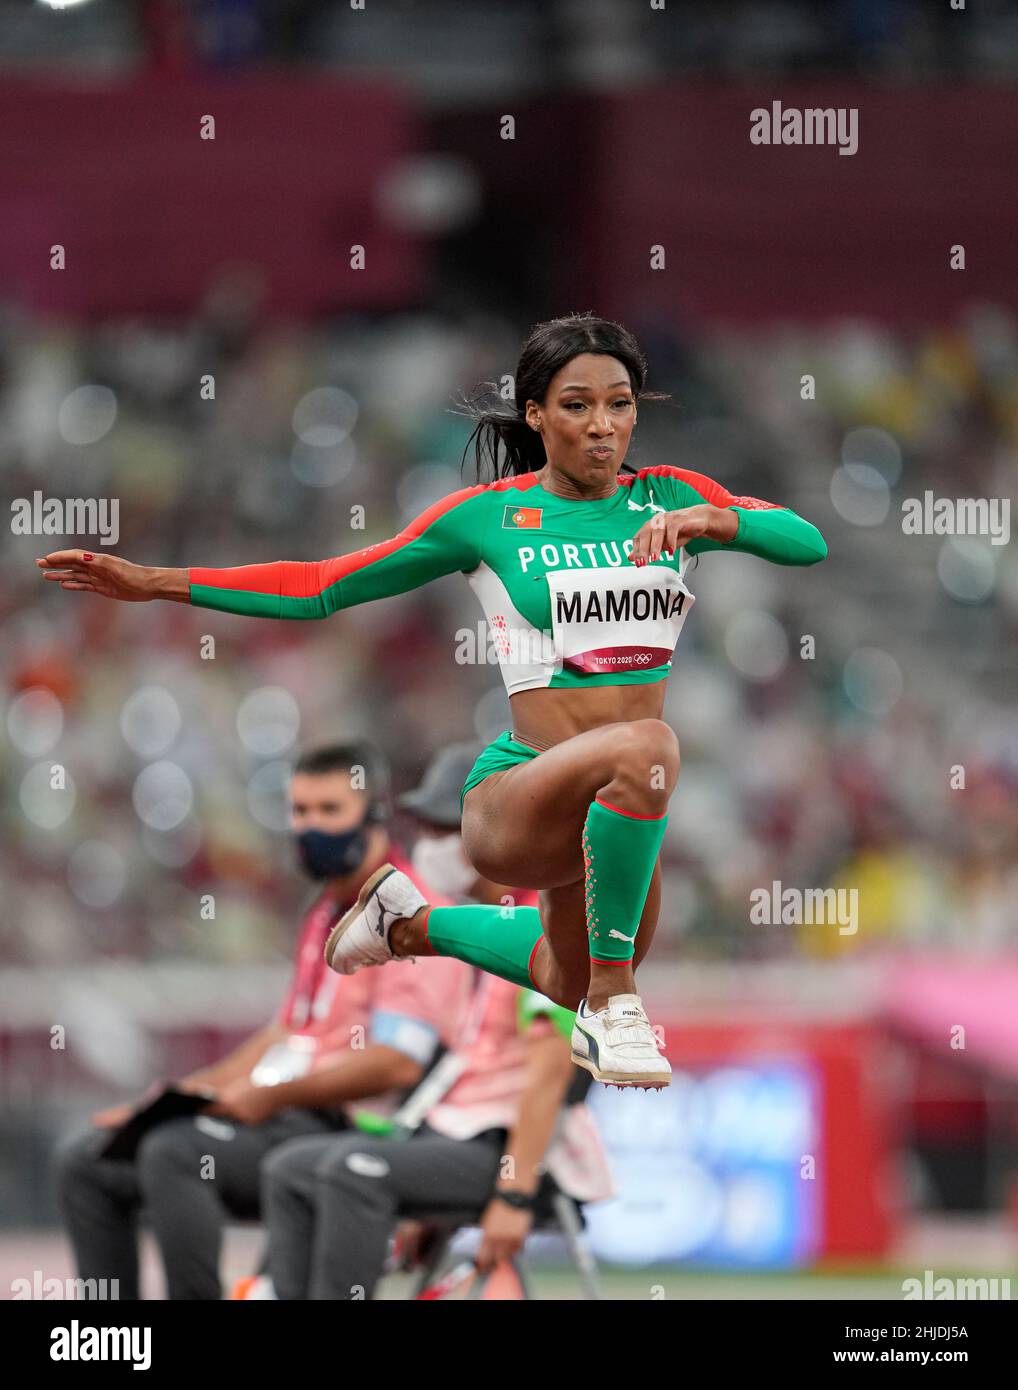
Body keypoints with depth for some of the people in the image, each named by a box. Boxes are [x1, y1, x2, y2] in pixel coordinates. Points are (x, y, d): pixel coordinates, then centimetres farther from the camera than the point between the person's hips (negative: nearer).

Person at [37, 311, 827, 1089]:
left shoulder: (668, 498, 4)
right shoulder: (489, 516, -5)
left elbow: (809, 543, -8)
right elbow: (320, 589, 1)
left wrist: (710, 520, -26)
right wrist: (155, 584, -5)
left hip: (618, 812, 6)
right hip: (512, 797, -6)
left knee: (569, 984, 27)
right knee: (644, 747, -38)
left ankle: (409, 923, 52)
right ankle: (612, 1005, -25)